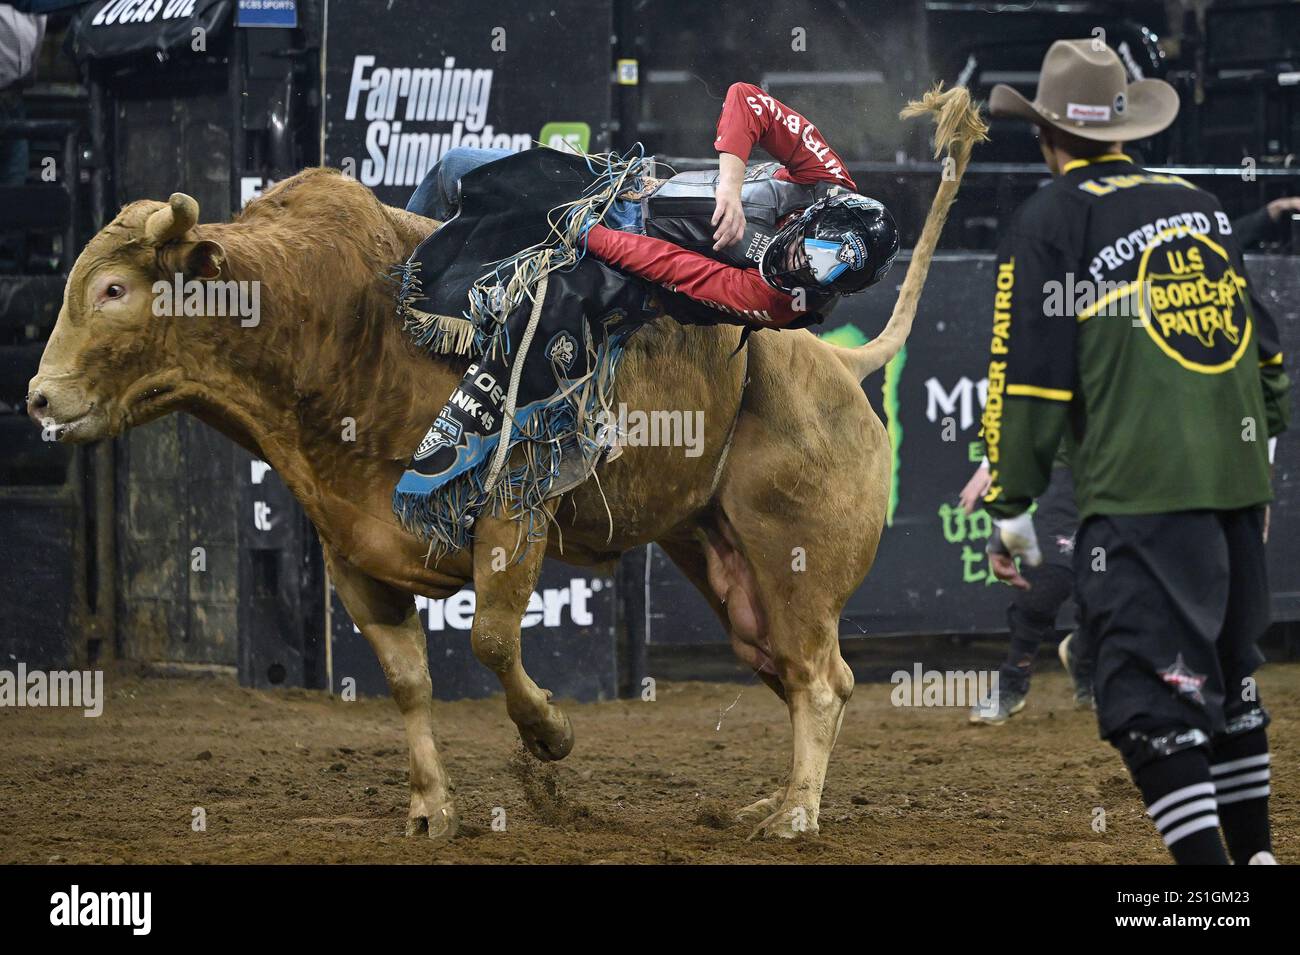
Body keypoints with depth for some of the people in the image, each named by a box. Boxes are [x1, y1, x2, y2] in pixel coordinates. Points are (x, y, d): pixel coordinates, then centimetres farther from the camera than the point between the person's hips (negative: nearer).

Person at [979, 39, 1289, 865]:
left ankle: (1206, 863, -17)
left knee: (1151, 700, -7)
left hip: (1137, 495, -6)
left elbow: (1026, 378, -5)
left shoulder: (1048, 223, -1)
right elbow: (1269, 354, 21)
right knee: (1229, 677, 20)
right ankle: (1254, 851, 26)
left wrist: (1011, 507, 0)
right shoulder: (1202, 207, 16)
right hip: (1238, 486, 6)